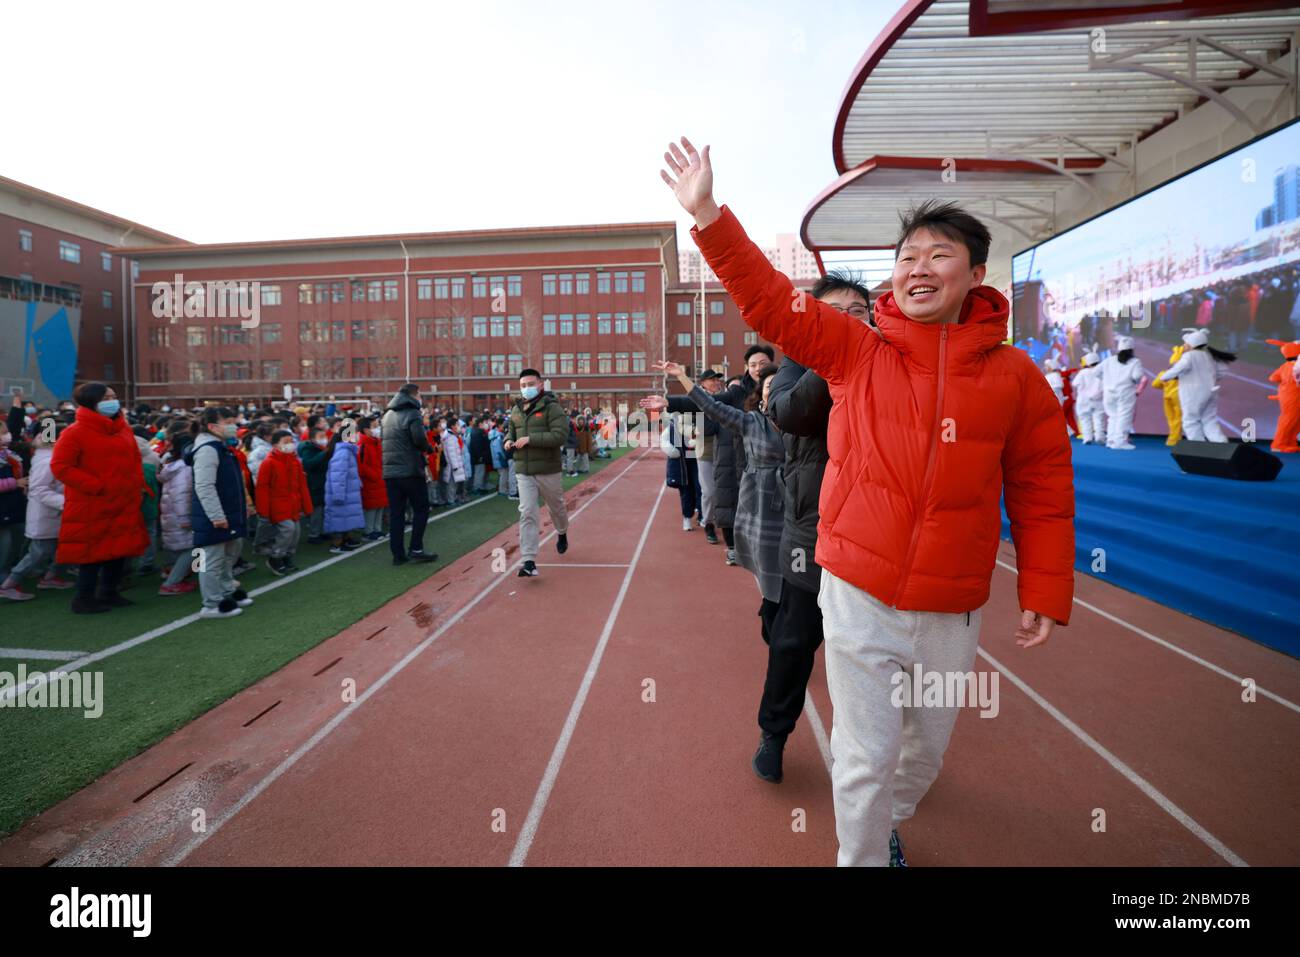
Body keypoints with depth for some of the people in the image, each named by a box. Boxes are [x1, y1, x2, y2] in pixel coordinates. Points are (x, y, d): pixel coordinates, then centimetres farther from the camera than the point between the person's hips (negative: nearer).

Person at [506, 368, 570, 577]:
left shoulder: (551, 407, -9)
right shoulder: (516, 409, 9)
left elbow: (561, 435, -20)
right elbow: (510, 430, 25)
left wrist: (530, 439, -23)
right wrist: (508, 441, 1)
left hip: (548, 470, -3)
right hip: (523, 471, 4)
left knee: (556, 507, 17)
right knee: (527, 514, -6)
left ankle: (562, 534, 49)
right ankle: (529, 561, -7)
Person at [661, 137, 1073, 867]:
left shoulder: (1014, 374, -2)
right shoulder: (855, 351, -4)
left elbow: (1044, 492, 2)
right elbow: (766, 297, -8)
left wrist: (1046, 594, 1)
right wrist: (707, 214, -15)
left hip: (953, 613, 3)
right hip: (859, 597, -2)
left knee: (927, 748, 23)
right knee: (864, 759, 8)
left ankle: (889, 825, 53)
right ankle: (864, 854, 35)